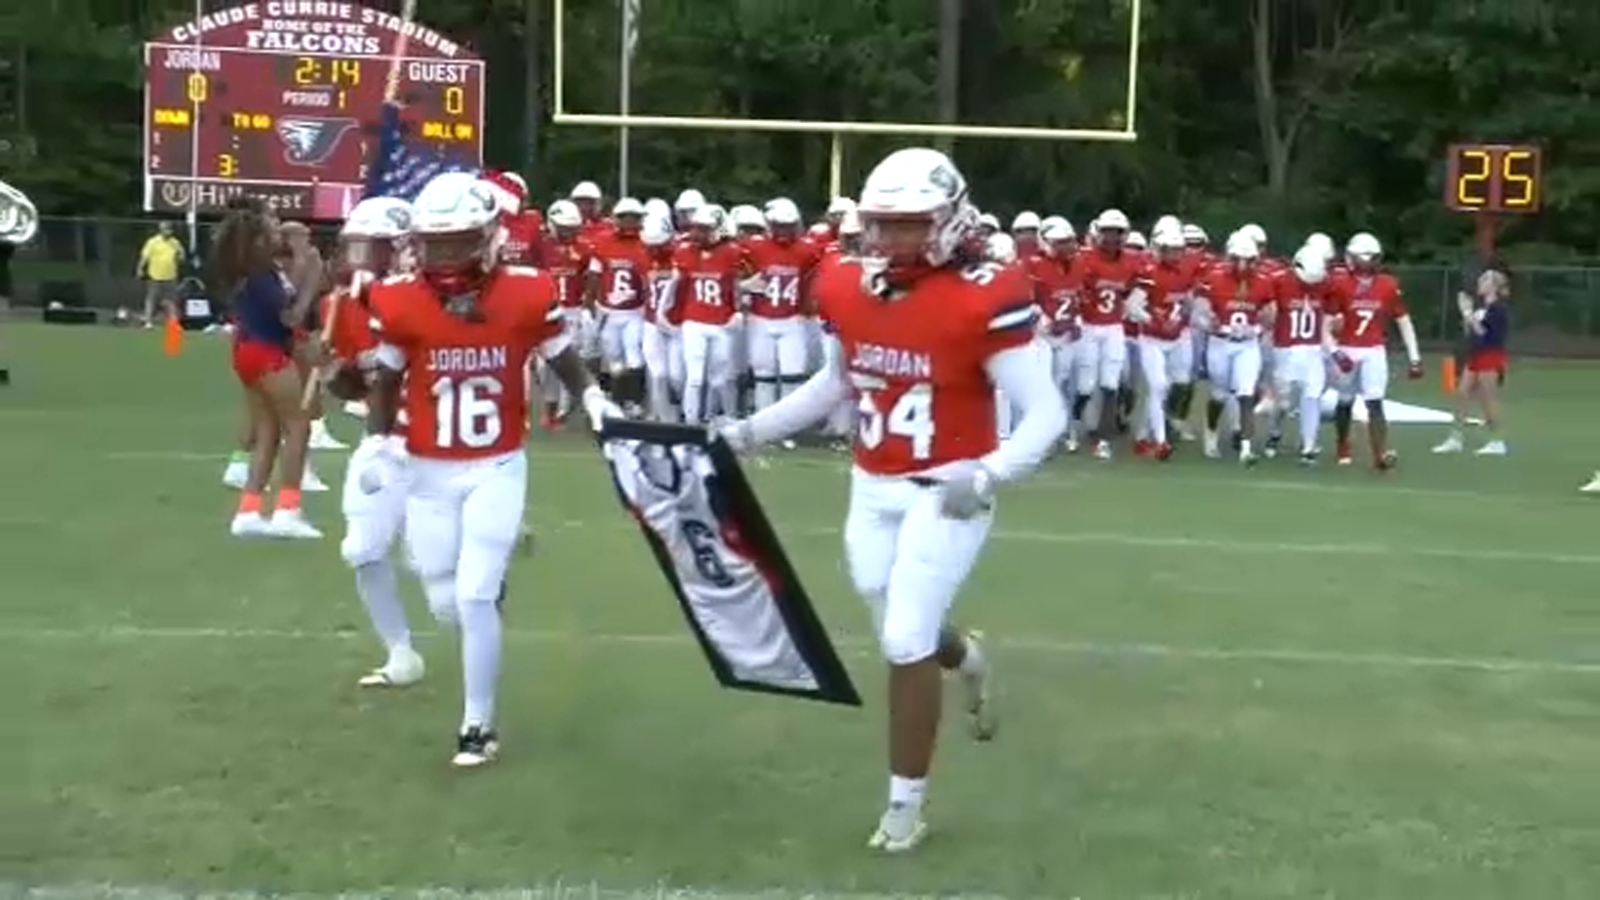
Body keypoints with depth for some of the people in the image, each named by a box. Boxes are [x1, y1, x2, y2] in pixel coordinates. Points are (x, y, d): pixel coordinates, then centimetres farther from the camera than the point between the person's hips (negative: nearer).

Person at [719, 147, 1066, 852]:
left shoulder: (981, 300, -20)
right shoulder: (847, 290, -2)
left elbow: (1046, 413, -18)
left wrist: (987, 475, -33)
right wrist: (751, 430, 15)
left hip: (944, 494, -6)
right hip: (872, 491, 6)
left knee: (905, 642, -6)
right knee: (903, 635, 16)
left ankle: (905, 805, 14)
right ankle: (967, 660, 53)